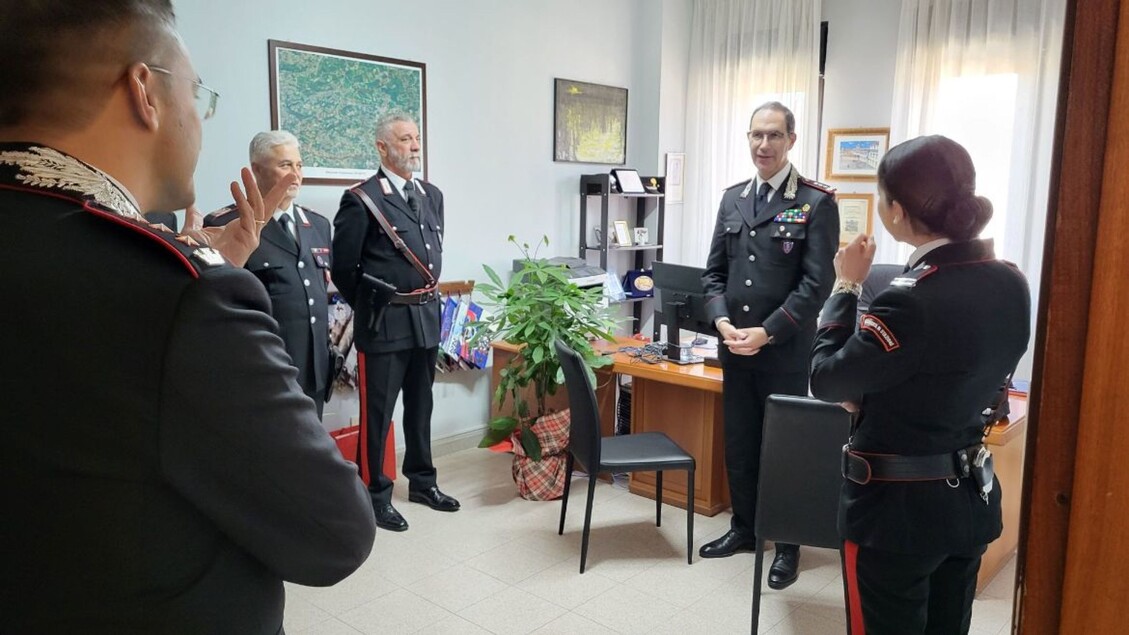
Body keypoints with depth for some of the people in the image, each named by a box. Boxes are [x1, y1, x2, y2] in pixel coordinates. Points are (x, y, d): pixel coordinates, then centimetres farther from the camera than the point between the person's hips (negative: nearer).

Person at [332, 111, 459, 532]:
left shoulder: (432, 196, 10)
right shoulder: (361, 199, -11)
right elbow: (343, 267, -7)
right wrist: (370, 308, 3)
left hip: (427, 317, 7)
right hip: (384, 322, -6)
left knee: (420, 406, 18)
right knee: (377, 412, 4)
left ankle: (421, 481, 32)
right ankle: (375, 494, 17)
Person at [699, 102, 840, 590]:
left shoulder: (817, 202, -8)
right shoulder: (733, 198, 9)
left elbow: (817, 282, -13)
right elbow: (714, 270, 10)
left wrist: (768, 332, -18)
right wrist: (721, 320, -7)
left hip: (786, 352, -5)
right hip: (735, 349, 5)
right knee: (738, 445, 15)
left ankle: (788, 544, 25)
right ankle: (744, 528, 34)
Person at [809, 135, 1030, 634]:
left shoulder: (912, 299, -27)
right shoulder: (1010, 284, -2)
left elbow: (826, 380, -16)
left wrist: (846, 285, -9)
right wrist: (869, 395, 9)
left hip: (898, 508, -7)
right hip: (971, 498, 7)